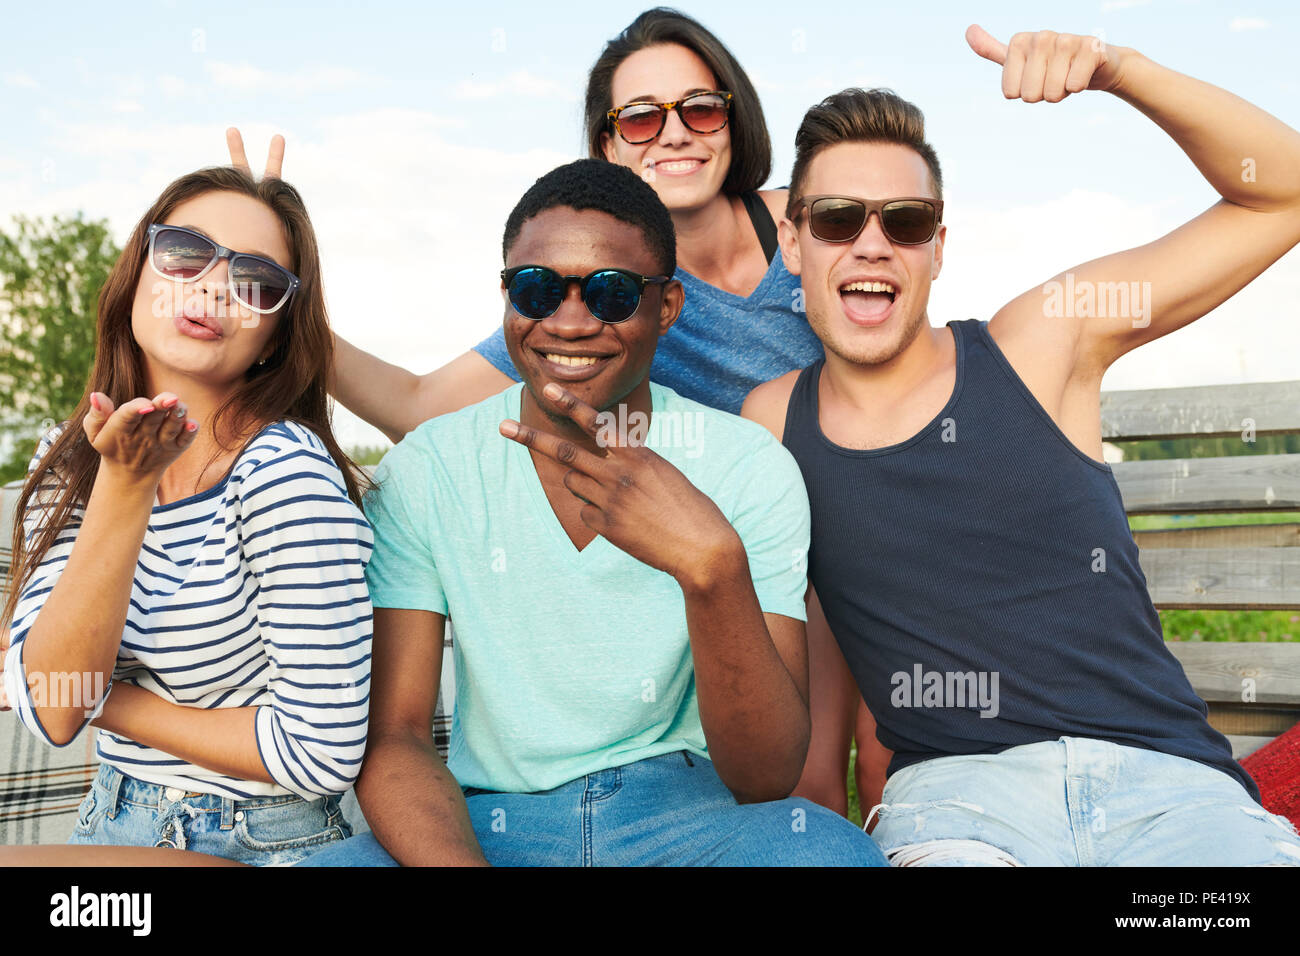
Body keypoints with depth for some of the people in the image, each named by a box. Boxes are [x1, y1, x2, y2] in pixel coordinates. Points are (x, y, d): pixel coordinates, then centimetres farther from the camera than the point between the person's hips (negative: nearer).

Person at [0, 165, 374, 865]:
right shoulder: (67, 461, -1)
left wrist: (106, 699, -11)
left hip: (268, 841, -4)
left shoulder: (283, 471, -19)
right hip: (112, 822, 4)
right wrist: (124, 487, -24)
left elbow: (322, 752, -20)